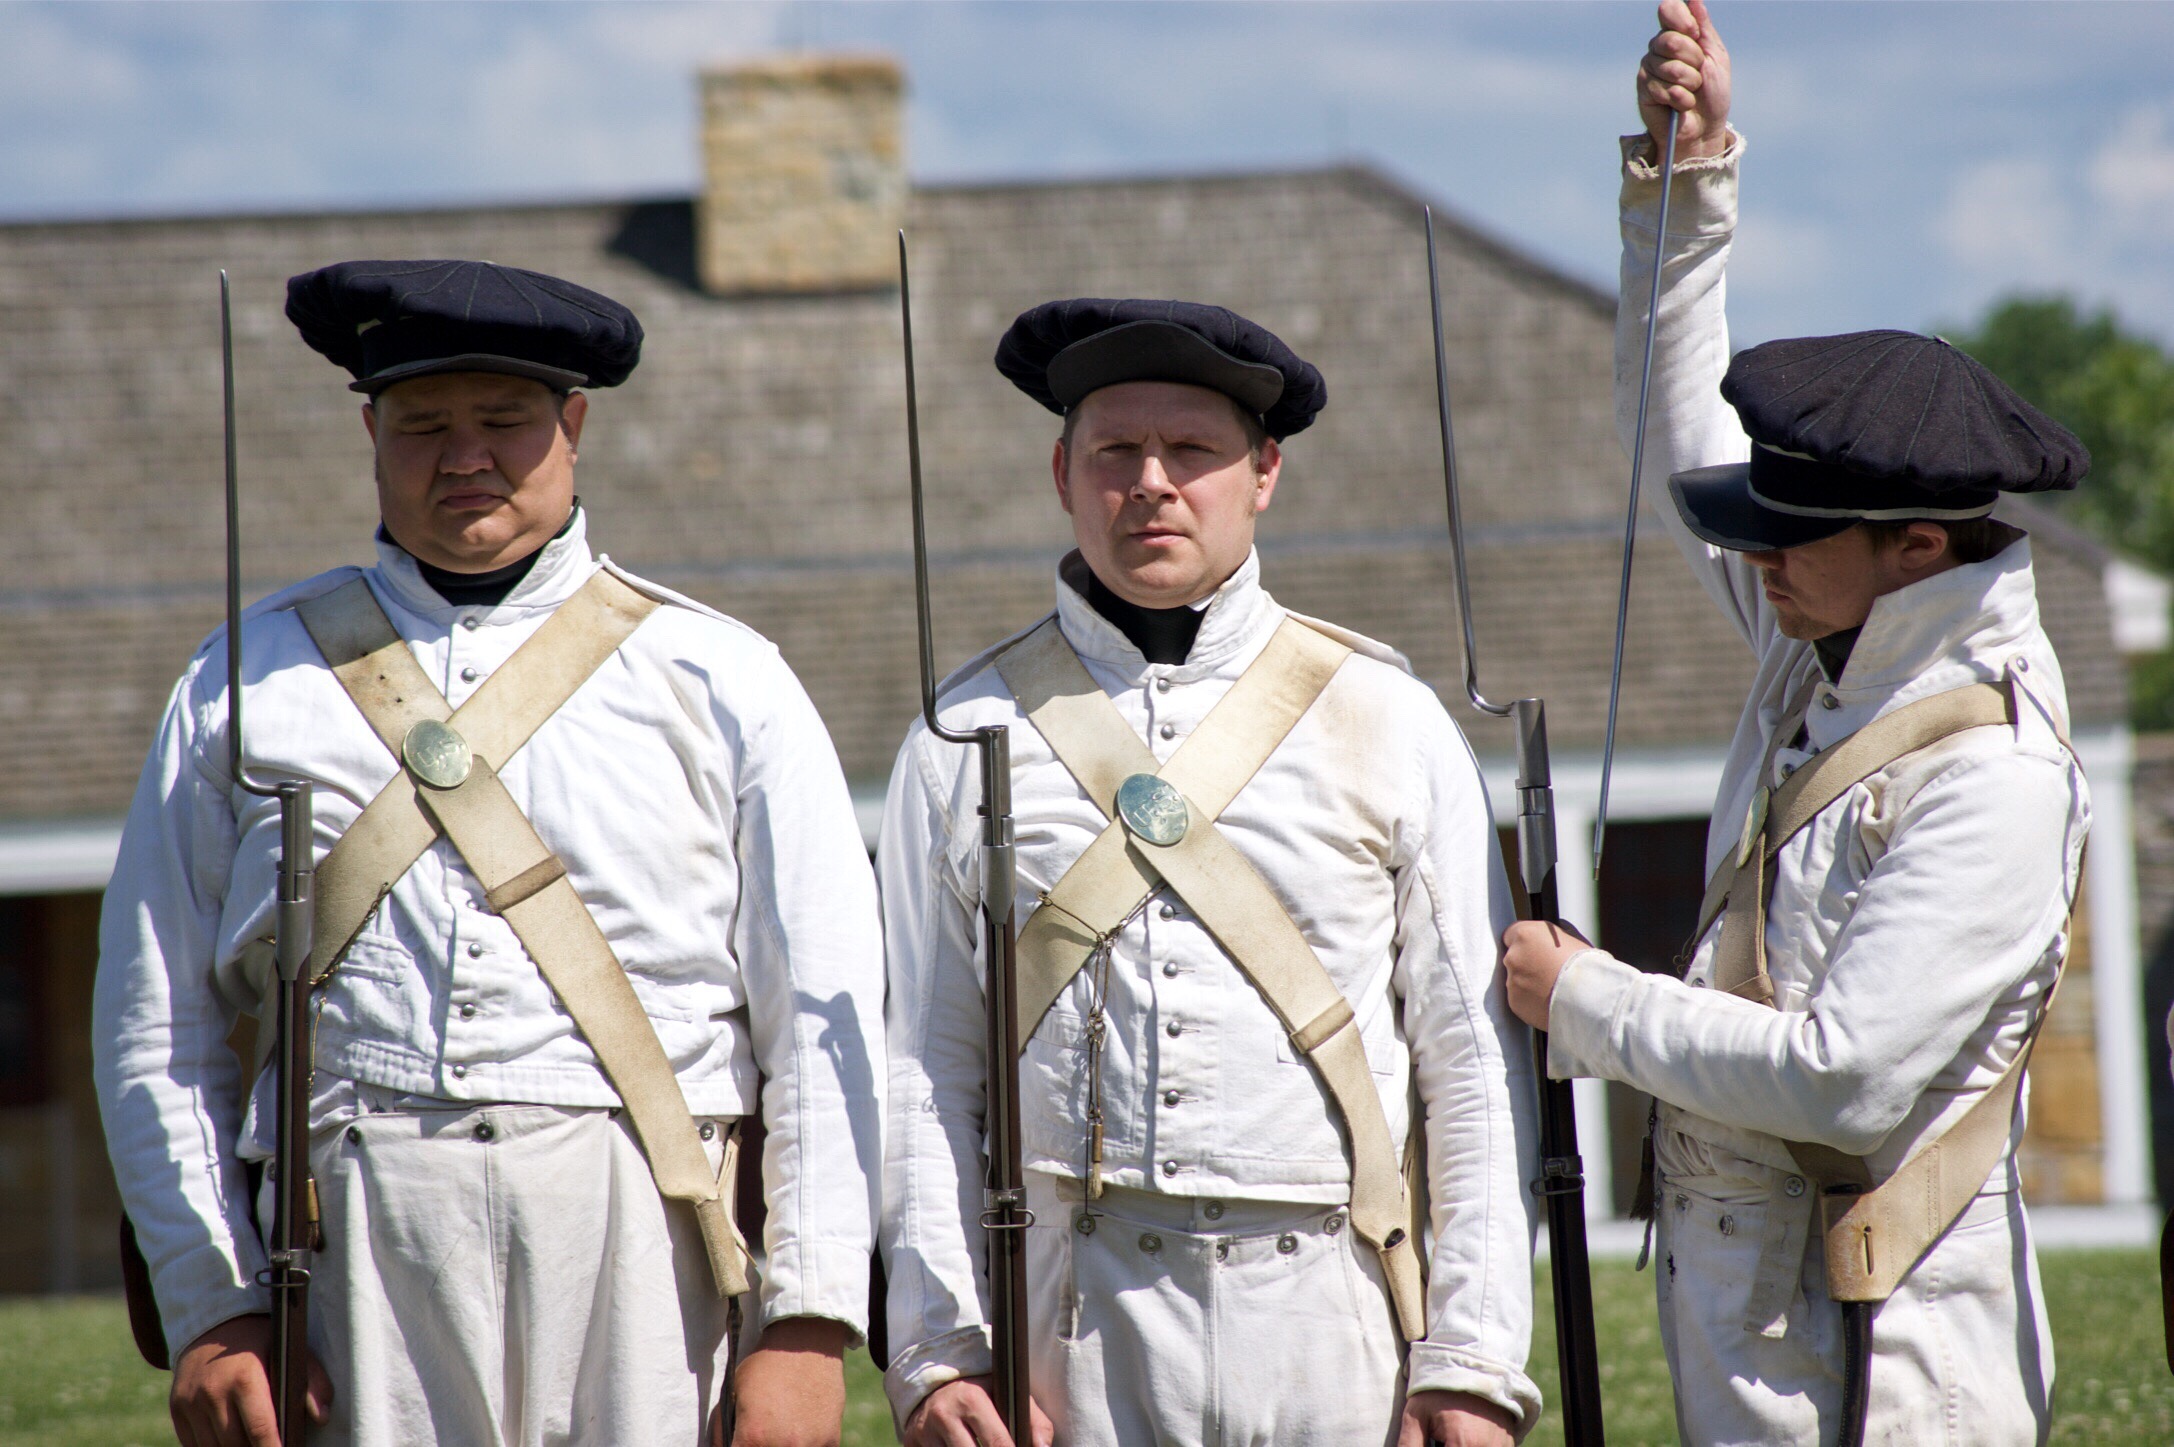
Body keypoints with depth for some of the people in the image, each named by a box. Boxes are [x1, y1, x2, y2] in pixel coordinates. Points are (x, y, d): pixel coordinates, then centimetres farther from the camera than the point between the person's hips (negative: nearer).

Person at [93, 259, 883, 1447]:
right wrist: (212, 1311, 1)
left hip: (634, 1229, 0)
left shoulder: (716, 681, 12)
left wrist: (806, 1325, -4)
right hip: (358, 1239, 1)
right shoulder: (253, 679, 15)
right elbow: (157, 1028, 12)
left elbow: (827, 1023, 5)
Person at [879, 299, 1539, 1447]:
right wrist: (937, 1352, -1)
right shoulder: (966, 736, 9)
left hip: (1322, 1316, 0)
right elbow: (924, 1069, 8)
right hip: (1064, 1317, 0)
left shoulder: (1391, 724, 8)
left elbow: (1475, 1064, 6)